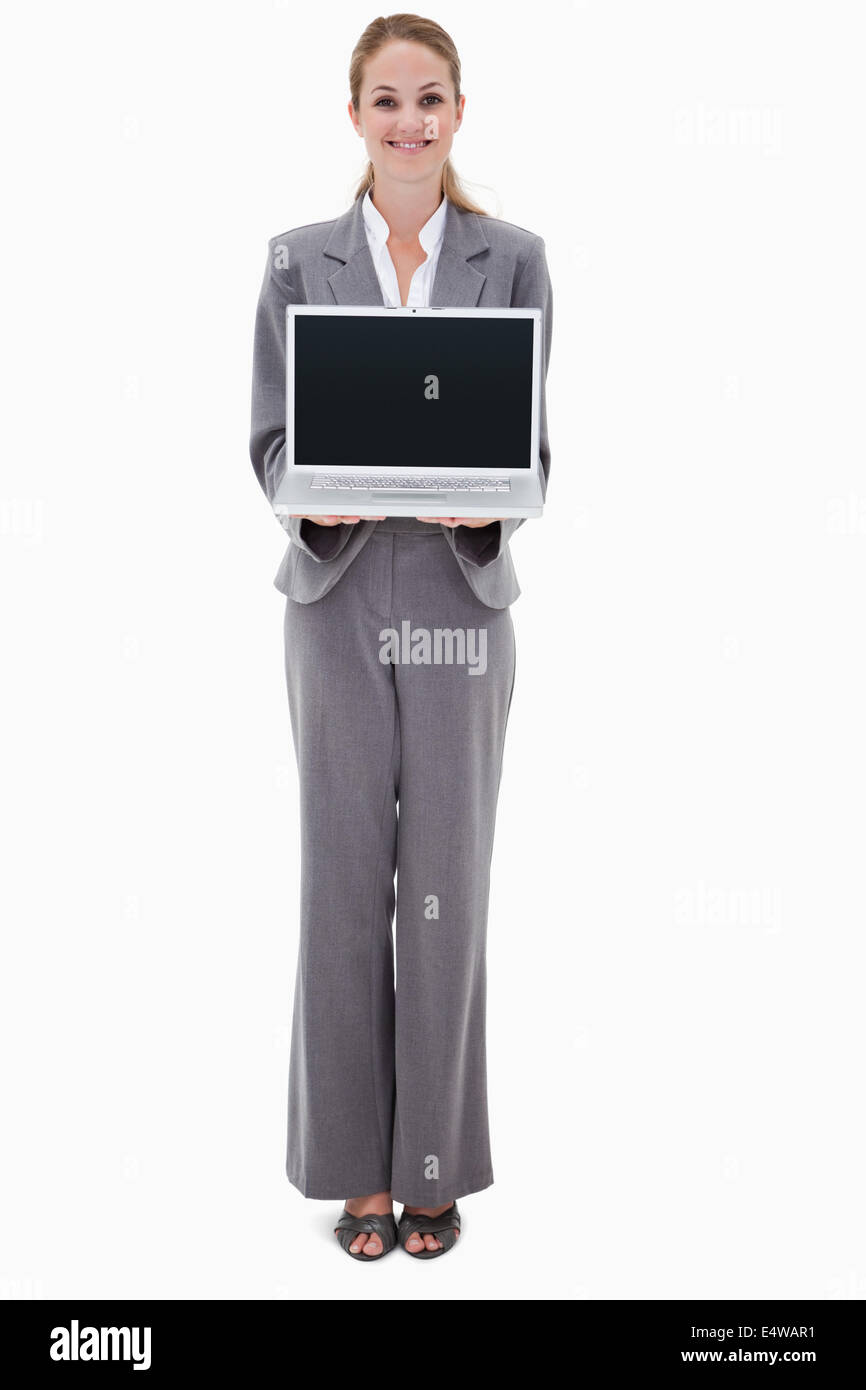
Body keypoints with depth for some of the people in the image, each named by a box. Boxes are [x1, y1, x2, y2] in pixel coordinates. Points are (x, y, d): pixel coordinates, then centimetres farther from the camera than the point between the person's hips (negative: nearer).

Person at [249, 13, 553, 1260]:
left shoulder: (514, 259, 6)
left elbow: (533, 444, 4)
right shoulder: (299, 260, 7)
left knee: (447, 886, 4)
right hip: (337, 602, 1)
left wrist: (486, 505, -17)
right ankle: (358, 1164, 21)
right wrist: (313, 500, -16)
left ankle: (435, 1165, 22)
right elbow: (271, 439, 5)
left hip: (461, 602, 0)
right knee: (344, 881, 4)